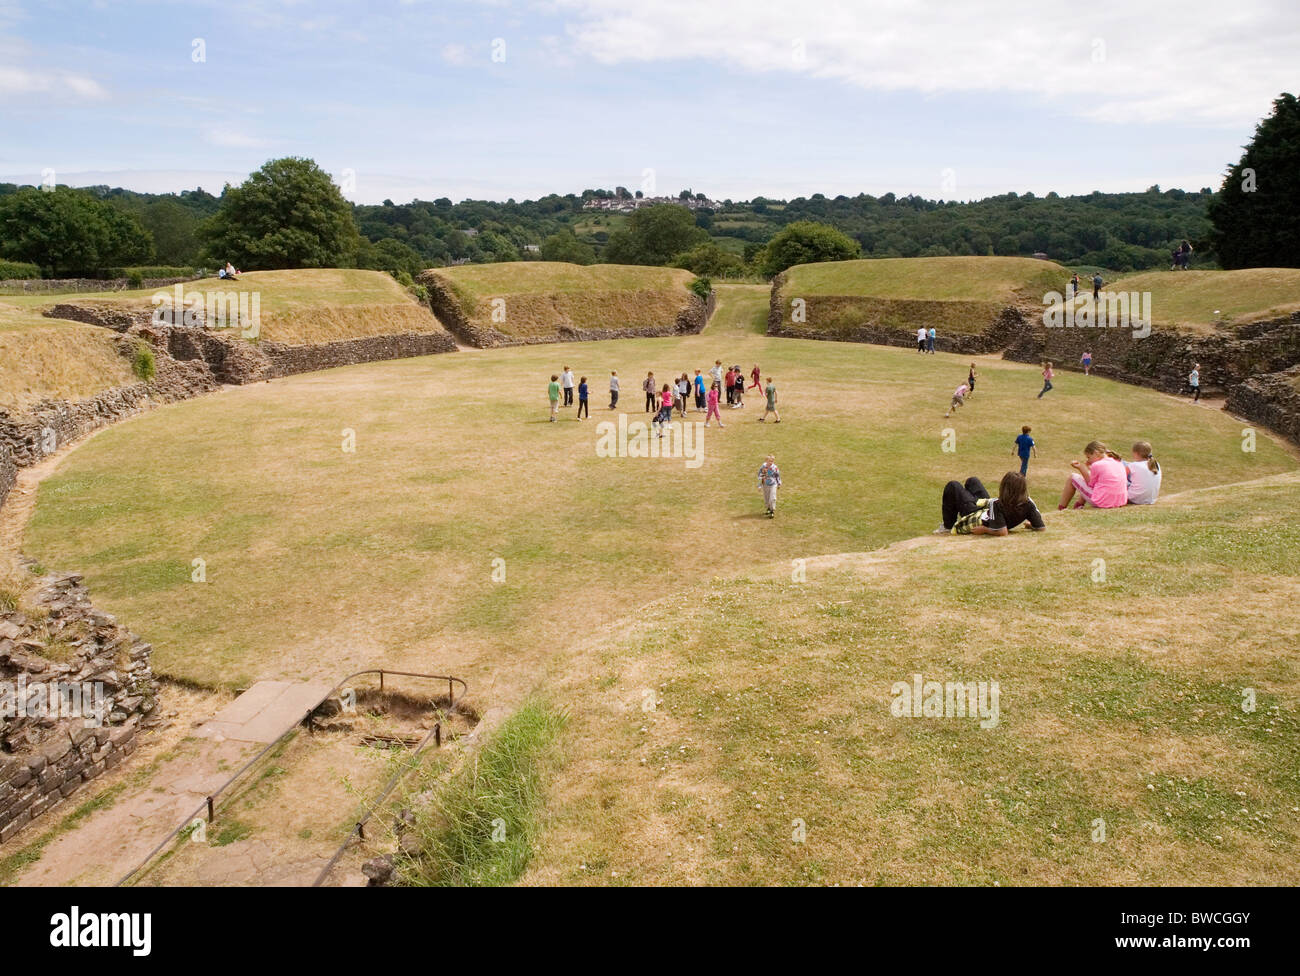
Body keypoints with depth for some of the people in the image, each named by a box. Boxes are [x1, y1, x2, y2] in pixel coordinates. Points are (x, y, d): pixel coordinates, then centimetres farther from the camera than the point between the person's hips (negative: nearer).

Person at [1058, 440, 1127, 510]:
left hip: (1101, 503, -8)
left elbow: (1090, 485, -3)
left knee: (1073, 477, 8)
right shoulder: (1119, 462, 10)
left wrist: (1080, 468, 1)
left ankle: (1061, 508, 17)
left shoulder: (1096, 465, -12)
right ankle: (1080, 504, 34)